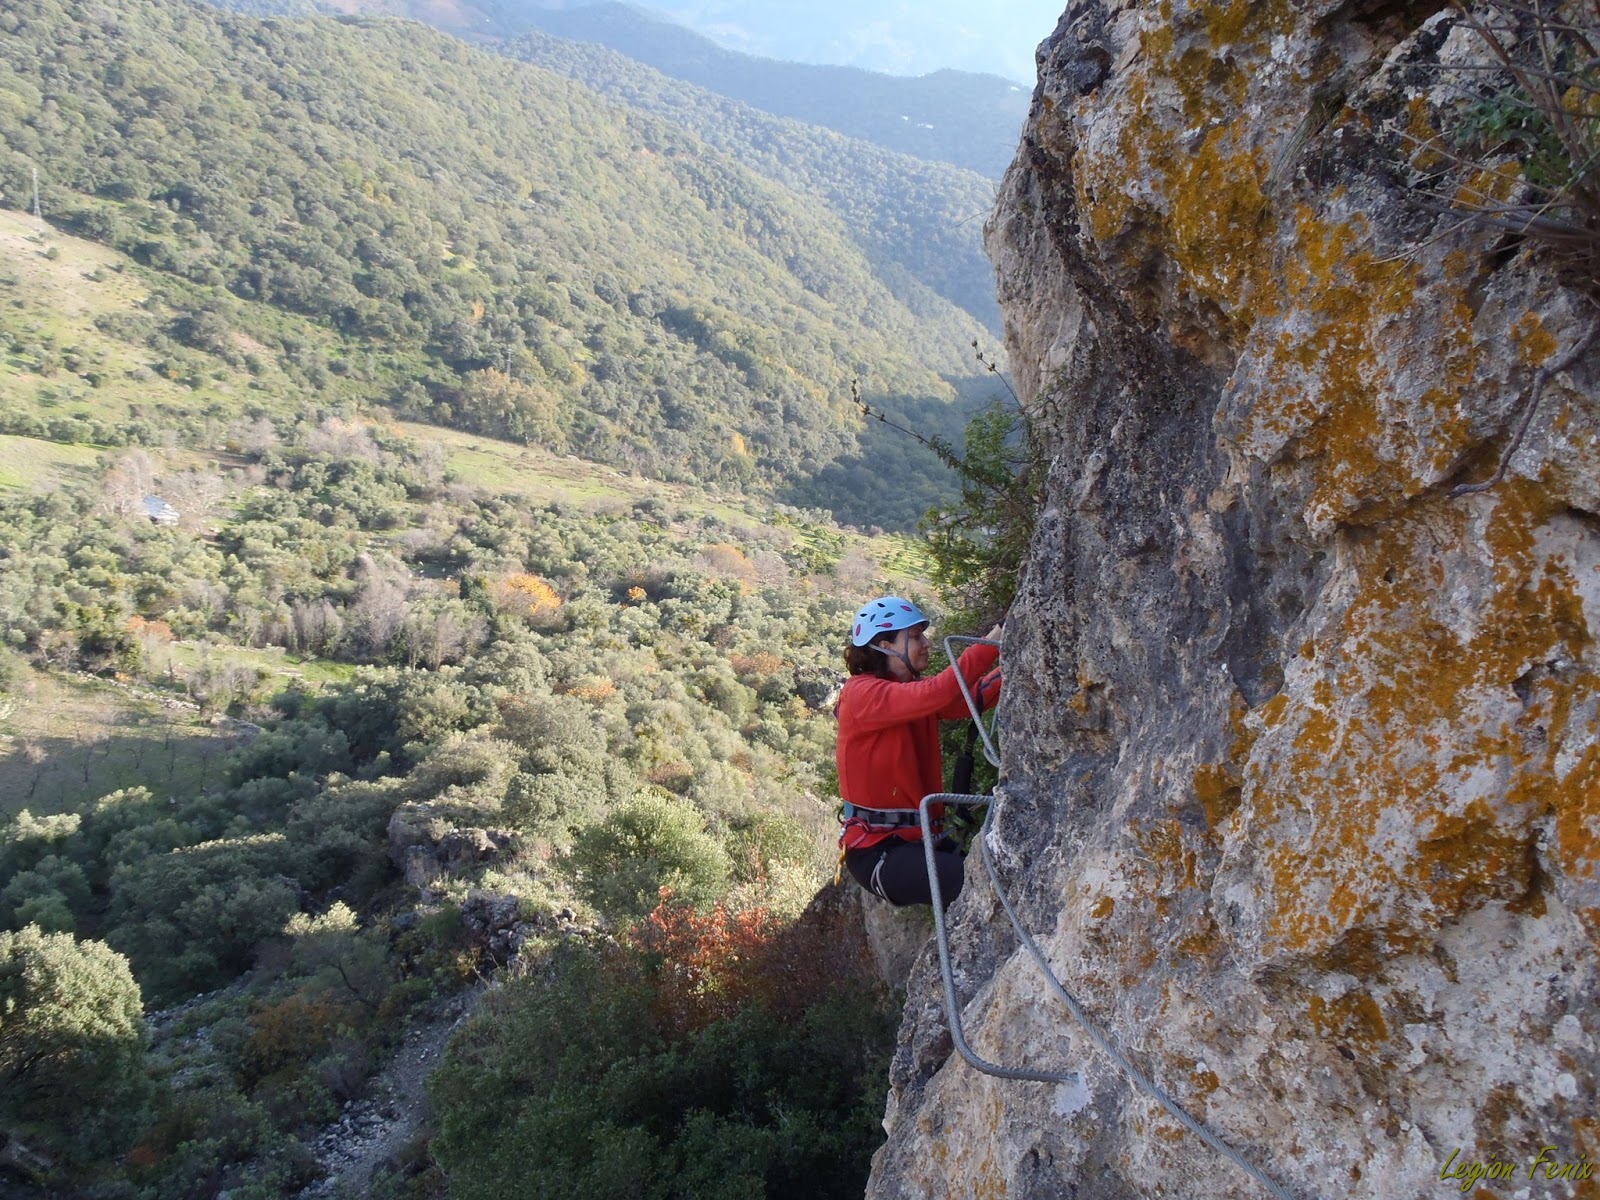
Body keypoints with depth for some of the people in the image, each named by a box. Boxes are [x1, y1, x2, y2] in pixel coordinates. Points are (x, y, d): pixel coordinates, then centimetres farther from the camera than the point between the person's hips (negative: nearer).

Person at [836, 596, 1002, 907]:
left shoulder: (915, 688, 13)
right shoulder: (860, 693, -12)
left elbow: (969, 699, -4)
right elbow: (933, 695, -28)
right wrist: (988, 647, -24)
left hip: (922, 838, 8)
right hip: (877, 850, -8)